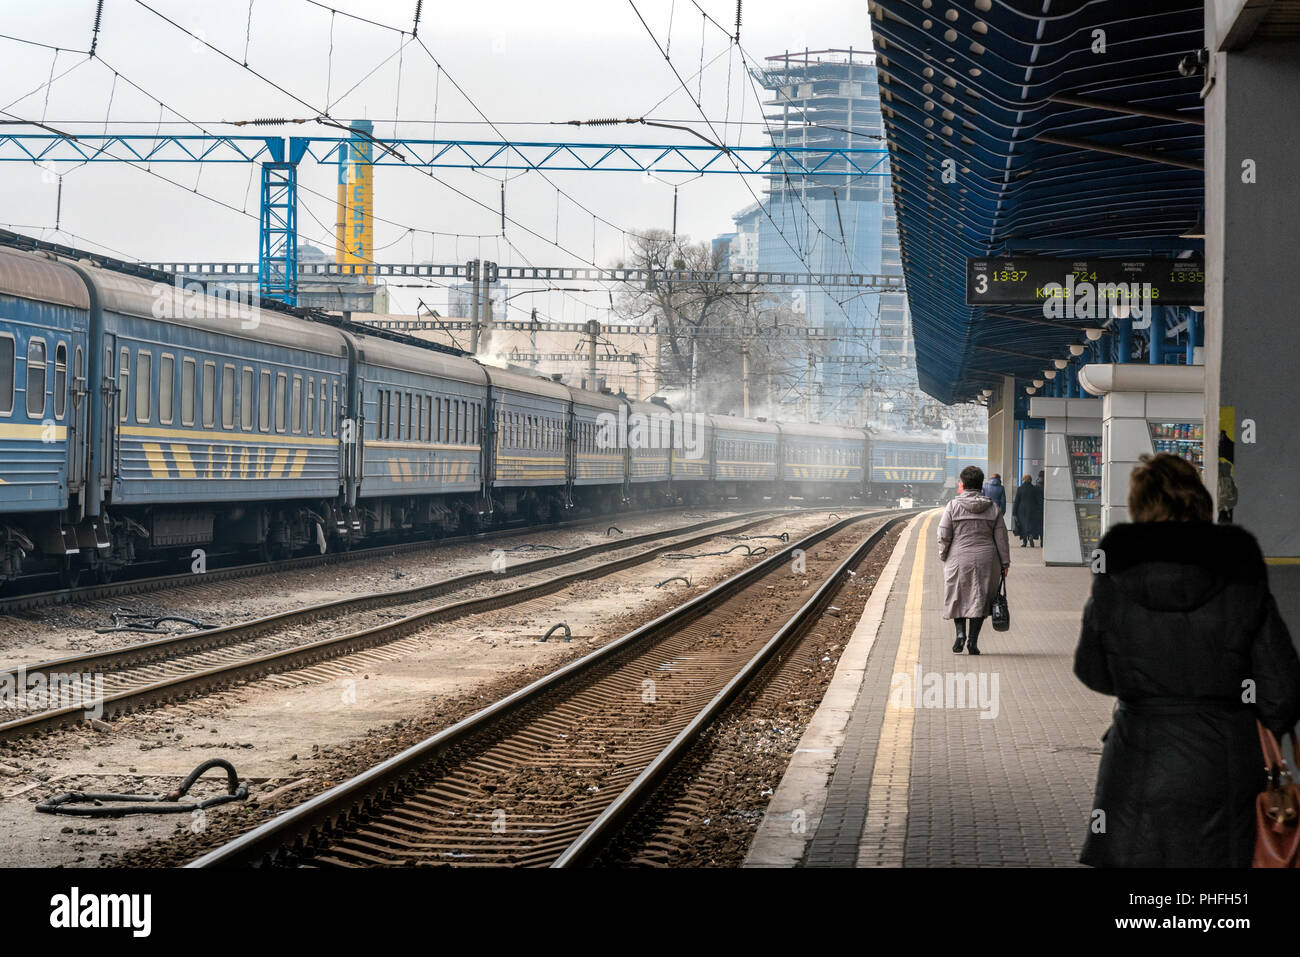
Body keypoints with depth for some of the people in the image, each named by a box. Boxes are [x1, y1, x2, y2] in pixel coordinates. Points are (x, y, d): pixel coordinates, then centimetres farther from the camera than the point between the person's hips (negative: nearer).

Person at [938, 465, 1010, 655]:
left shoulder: (953, 506, -5)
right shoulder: (992, 508, 2)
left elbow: (944, 535, -6)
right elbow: (1001, 537, 3)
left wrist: (943, 556, 8)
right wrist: (1005, 562, 8)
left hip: (959, 559, -1)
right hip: (985, 561, 1)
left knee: (958, 597, 13)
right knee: (979, 599, 7)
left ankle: (960, 633, -4)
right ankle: (973, 640, 1)